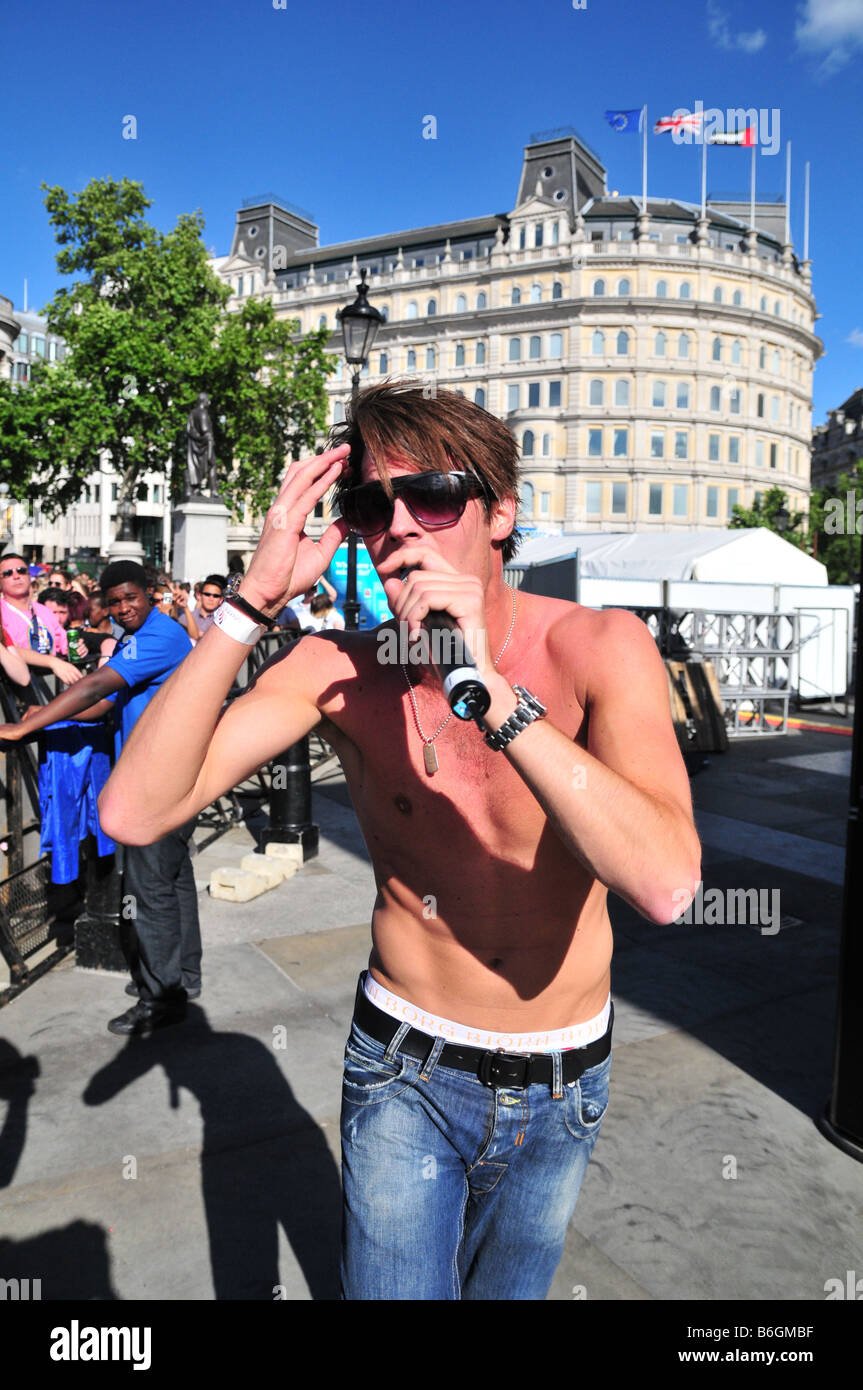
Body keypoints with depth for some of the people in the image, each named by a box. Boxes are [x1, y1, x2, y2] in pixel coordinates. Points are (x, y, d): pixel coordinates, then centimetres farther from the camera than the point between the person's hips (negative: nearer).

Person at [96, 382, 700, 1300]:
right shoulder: (337, 668, -16)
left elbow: (663, 885, -34)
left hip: (559, 1080, 1)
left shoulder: (599, 648, -19)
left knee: (505, 1287, 24)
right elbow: (134, 812, -26)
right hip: (403, 1071, 0)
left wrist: (492, 688, -41)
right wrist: (253, 602, -32)